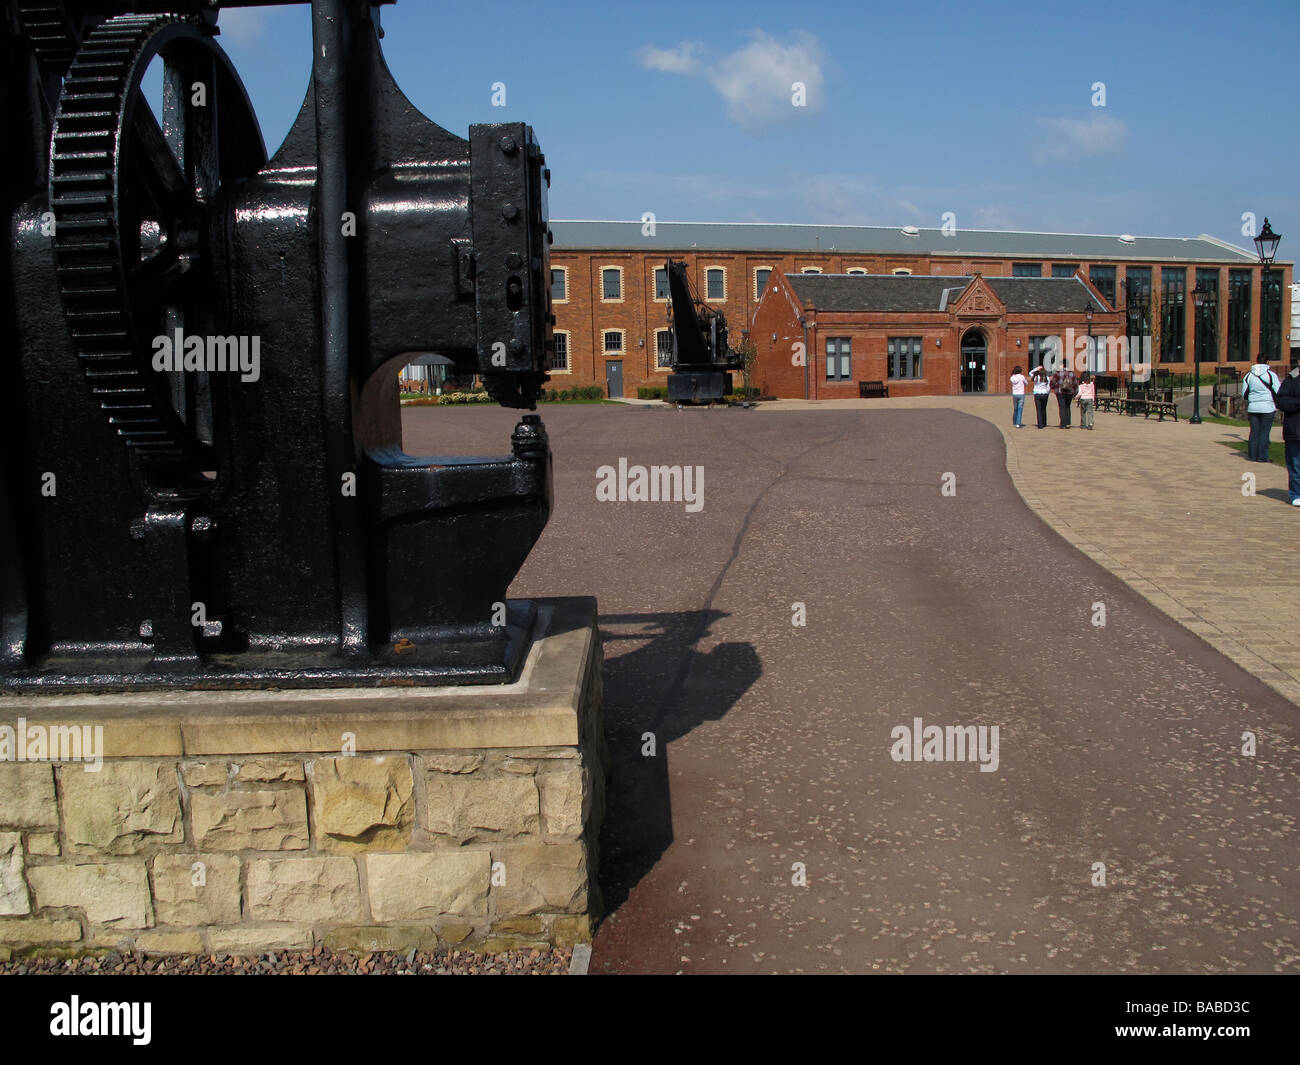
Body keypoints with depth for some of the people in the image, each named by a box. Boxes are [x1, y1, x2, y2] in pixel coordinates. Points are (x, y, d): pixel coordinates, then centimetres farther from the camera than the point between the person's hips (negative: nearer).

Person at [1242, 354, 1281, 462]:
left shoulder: (1248, 376, 5)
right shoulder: (1271, 375, -6)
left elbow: (1244, 395, 8)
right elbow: (1278, 392, -5)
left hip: (1253, 407, 4)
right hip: (1267, 407, -3)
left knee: (1254, 432, 9)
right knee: (1265, 432, 0)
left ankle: (1253, 455, 10)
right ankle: (1262, 456, 0)